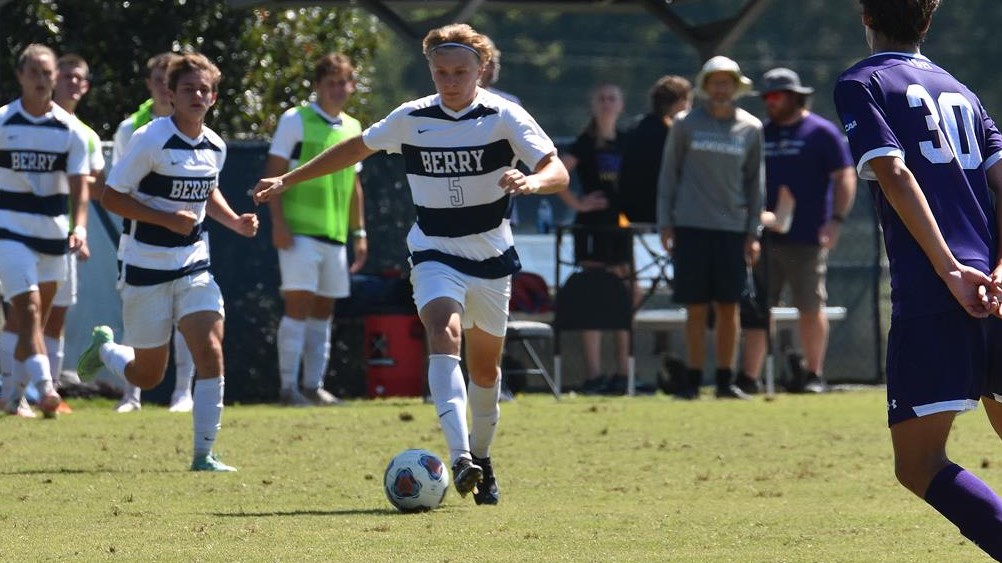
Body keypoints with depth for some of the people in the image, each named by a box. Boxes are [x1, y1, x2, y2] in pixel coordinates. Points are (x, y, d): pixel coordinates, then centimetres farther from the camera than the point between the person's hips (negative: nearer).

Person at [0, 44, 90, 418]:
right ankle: (44, 387, -29)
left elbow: (79, 187, 0)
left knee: (40, 316, 9)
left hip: (53, 233, 3)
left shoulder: (71, 130, 1)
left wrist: (79, 226, -19)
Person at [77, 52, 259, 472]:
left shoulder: (214, 146, 4)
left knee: (211, 353, -15)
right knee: (147, 376, 6)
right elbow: (111, 197, -14)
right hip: (146, 269, -4)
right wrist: (167, 219, -23)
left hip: (193, 267, 4)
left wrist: (234, 222, 5)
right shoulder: (151, 140, -15)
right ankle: (104, 348, 41)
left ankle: (204, 454, -8)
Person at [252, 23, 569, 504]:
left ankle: (480, 459, 37)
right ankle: (460, 458, -42)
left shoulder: (503, 116, -9)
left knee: (485, 369, 12)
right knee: (444, 336, -28)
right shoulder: (411, 118, -3)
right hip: (435, 255, -1)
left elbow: (558, 172, -17)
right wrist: (287, 180, 15)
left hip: (491, 257, 1)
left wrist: (531, 181, -41)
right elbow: (356, 148, 14)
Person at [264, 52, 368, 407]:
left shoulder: (352, 128, 14)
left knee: (323, 310, 8)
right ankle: (288, 387, -9)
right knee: (299, 304, -11)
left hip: (335, 234, 6)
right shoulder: (295, 121, -4)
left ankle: (314, 385, 14)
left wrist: (359, 232, 19)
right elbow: (273, 174, -6)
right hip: (299, 230, -6)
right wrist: (278, 222, -15)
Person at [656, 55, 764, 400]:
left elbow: (754, 182, 10)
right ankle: (693, 380, 5)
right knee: (696, 308, -1)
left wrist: (753, 232, 5)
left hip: (733, 229, 1)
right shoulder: (686, 125, 3)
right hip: (691, 226, -1)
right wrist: (665, 224, -1)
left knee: (728, 307, 1)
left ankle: (725, 381, 8)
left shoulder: (751, 129, 7)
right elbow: (669, 174, 6)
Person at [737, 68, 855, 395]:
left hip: (807, 239, -5)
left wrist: (836, 219, -15)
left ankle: (814, 375, 11)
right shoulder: (763, 134, 15)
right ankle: (748, 377, -1)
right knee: (756, 307, -1)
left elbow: (845, 177, -4)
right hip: (765, 236, 5)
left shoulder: (822, 133, -1)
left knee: (810, 307, 1)